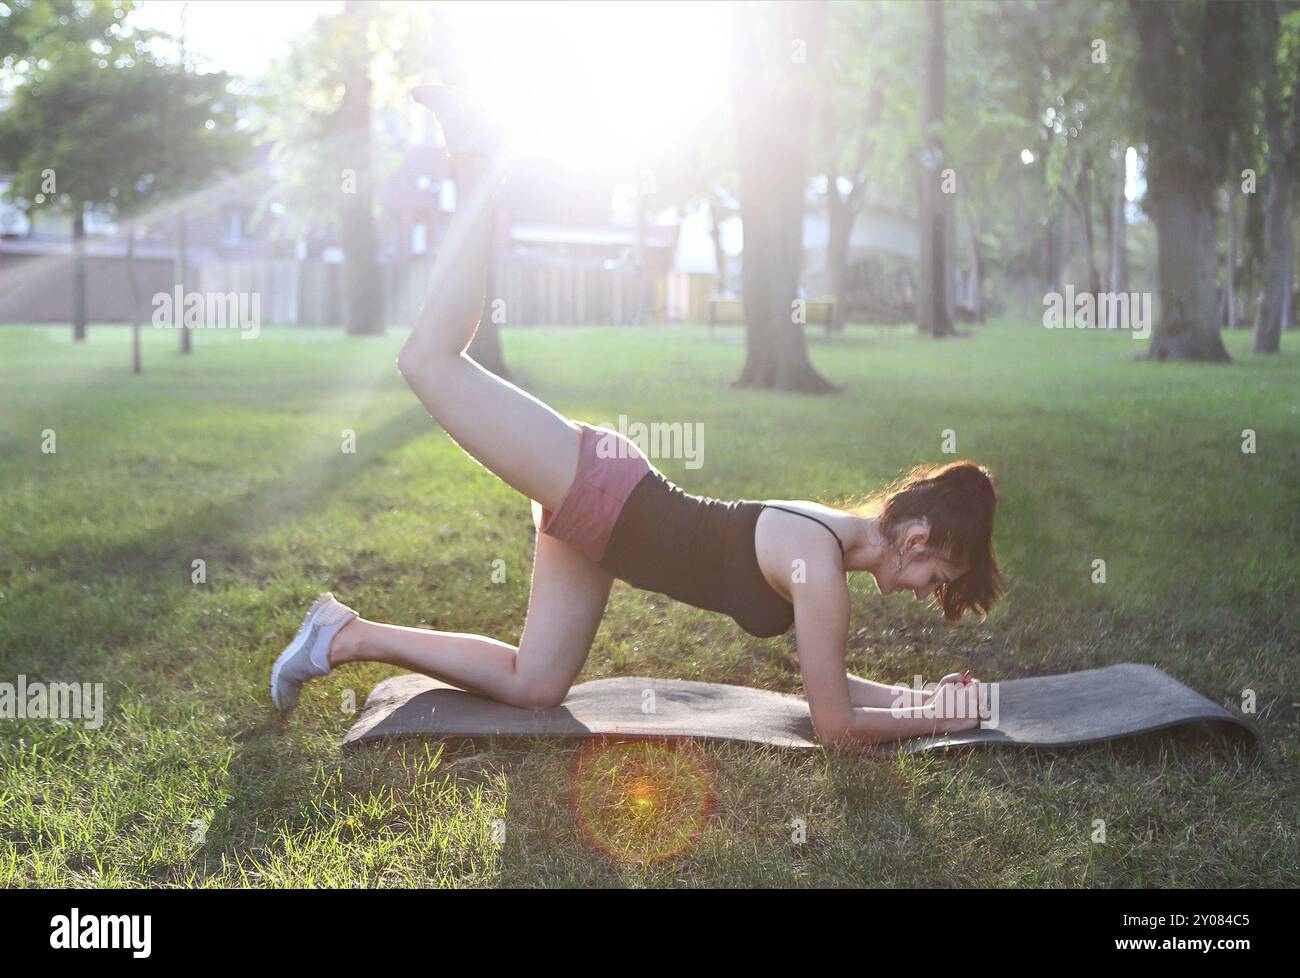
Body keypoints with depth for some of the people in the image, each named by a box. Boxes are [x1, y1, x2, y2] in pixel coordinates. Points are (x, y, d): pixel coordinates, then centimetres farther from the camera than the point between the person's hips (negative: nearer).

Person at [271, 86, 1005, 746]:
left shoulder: (830, 541, 6)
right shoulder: (820, 565, -21)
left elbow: (826, 681, 19)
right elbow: (835, 725, -17)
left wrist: (917, 697, 12)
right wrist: (936, 716, -8)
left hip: (596, 515, 9)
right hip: (595, 486, -9)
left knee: (533, 687, 10)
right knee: (431, 358, -12)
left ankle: (350, 637, 18)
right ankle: (477, 164, 2)